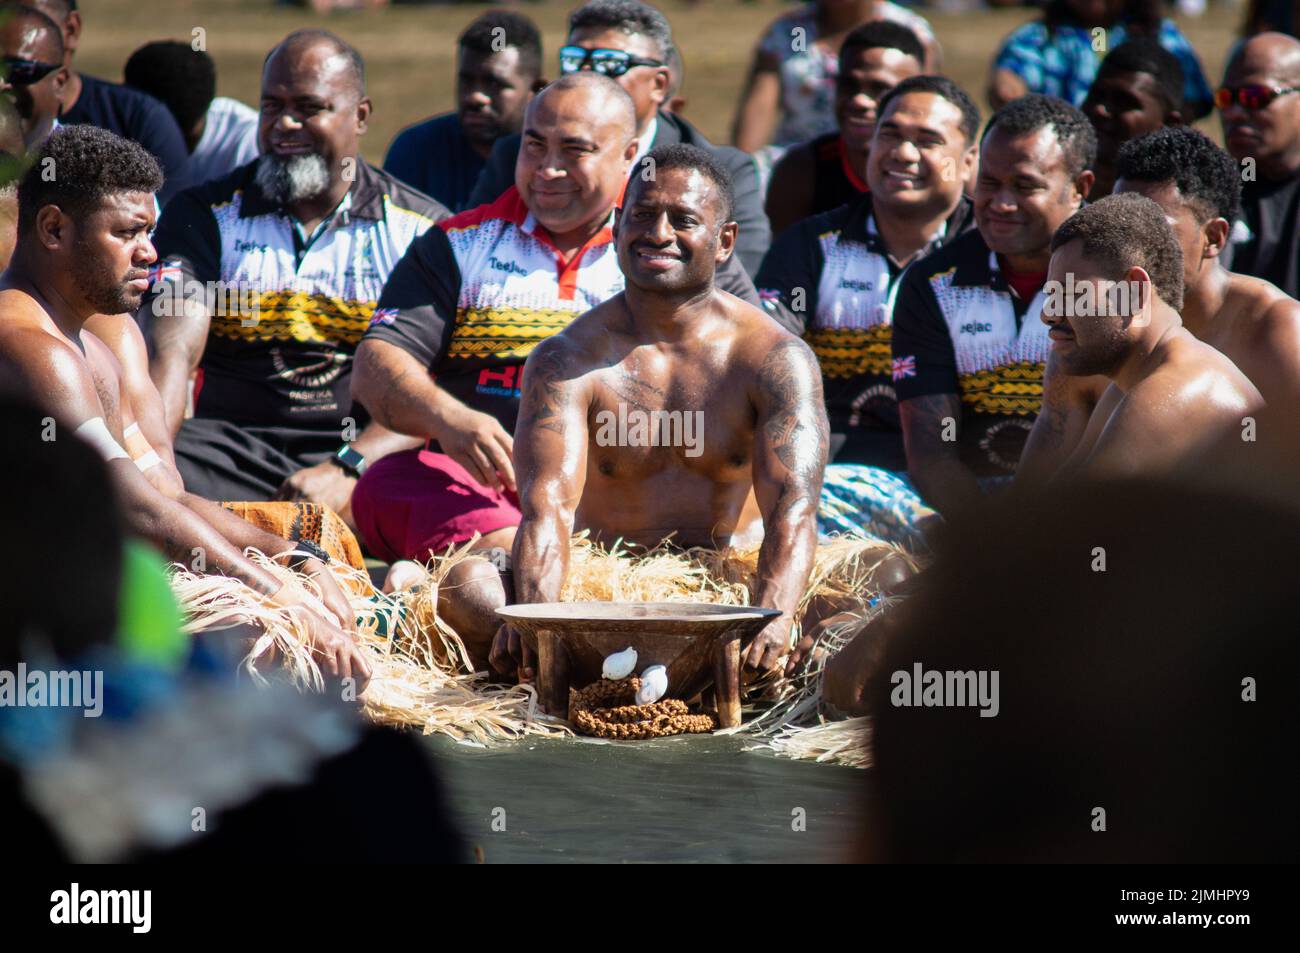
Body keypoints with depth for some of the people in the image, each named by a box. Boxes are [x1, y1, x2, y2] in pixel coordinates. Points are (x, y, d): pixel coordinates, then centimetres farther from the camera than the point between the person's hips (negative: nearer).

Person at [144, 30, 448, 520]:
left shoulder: (424, 229, 11)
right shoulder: (203, 216, 13)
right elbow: (171, 352, -3)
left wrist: (348, 470, -20)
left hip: (367, 458, 0)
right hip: (231, 449, 0)